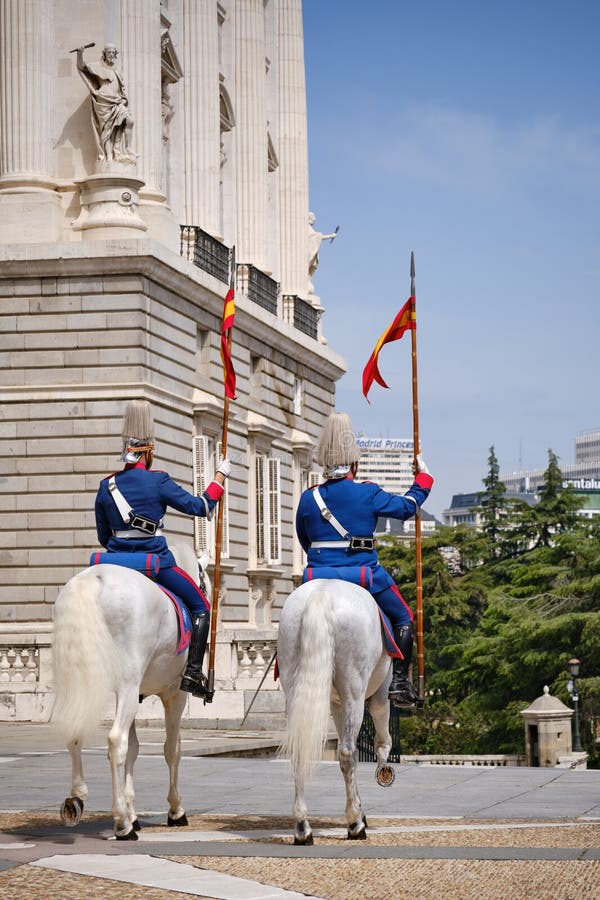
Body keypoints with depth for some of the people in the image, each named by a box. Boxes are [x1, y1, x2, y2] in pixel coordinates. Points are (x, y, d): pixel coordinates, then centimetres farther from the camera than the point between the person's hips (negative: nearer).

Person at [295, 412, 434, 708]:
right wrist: (423, 476, 23)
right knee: (403, 618, 15)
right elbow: (407, 506, 7)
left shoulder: (308, 498, 4)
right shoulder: (368, 494, -6)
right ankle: (399, 681, 3)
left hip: (319, 574, 3)